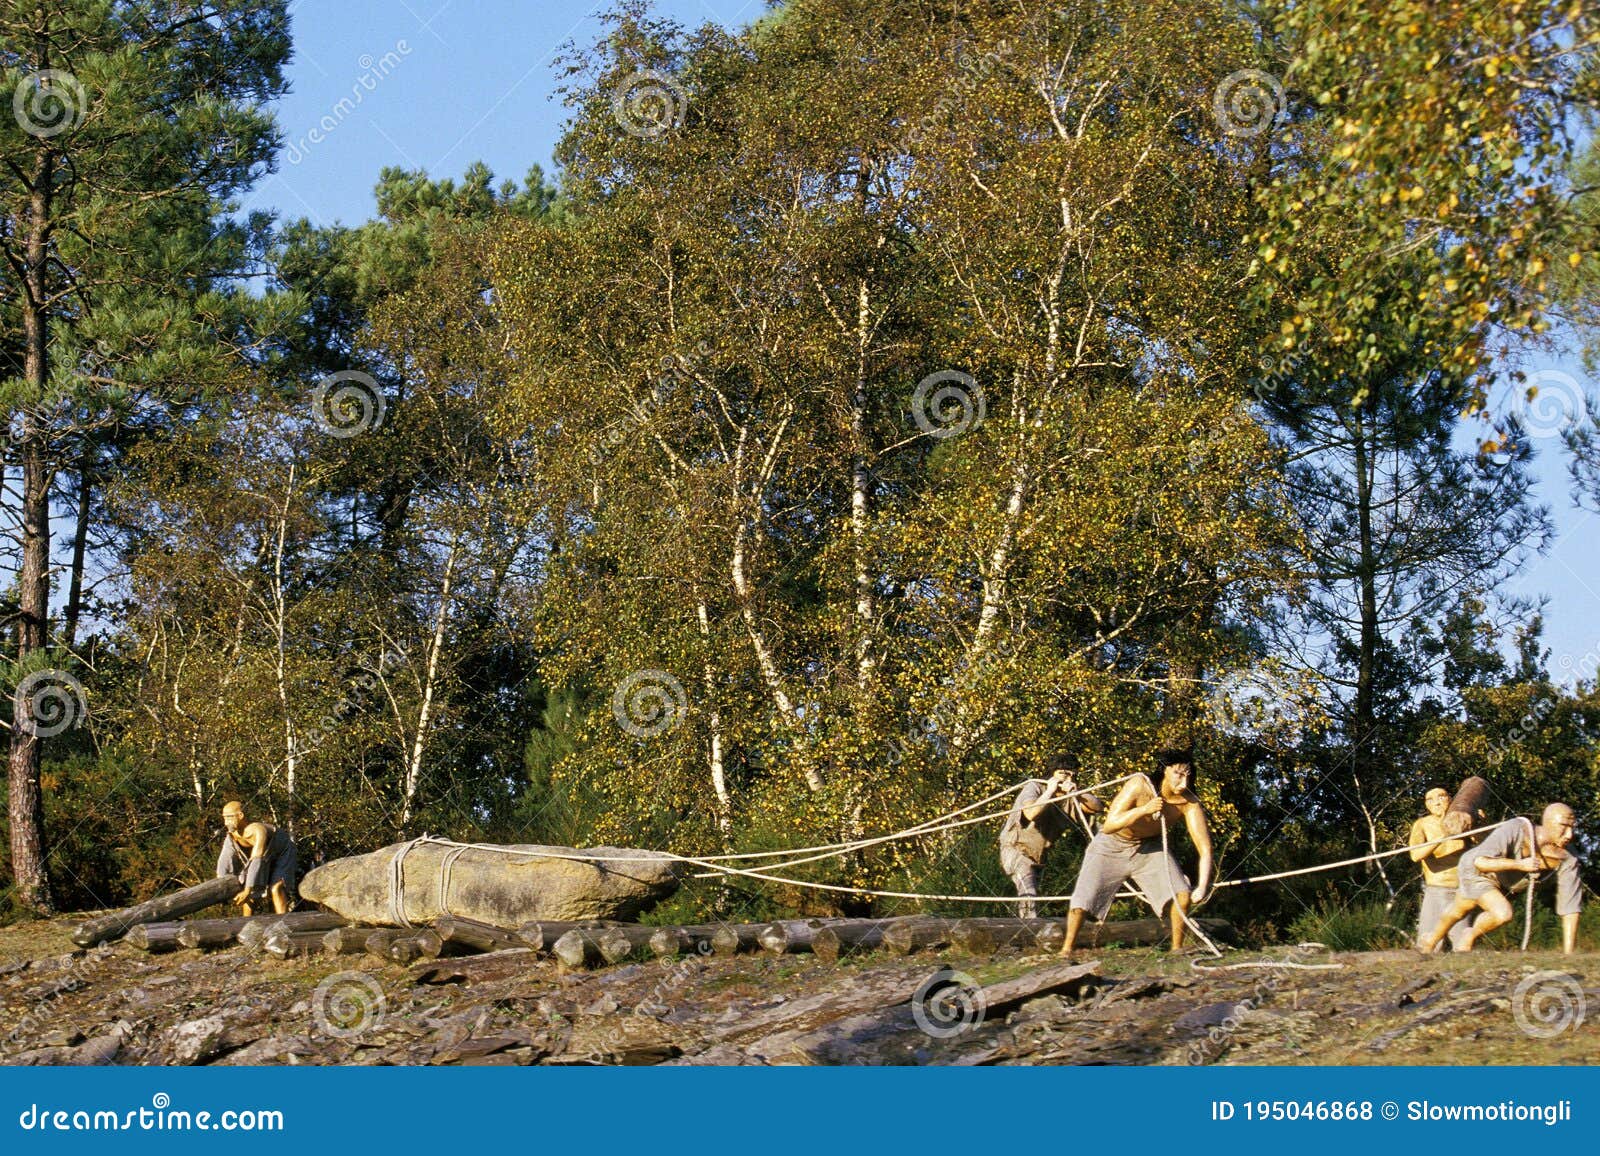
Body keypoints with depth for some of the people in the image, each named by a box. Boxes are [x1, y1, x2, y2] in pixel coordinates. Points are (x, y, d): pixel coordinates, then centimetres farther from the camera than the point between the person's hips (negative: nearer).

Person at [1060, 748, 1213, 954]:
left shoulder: (1189, 803, -25)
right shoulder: (1139, 786, -33)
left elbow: (1205, 848, -26)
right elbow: (1108, 826, -34)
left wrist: (1203, 886, -40)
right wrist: (1144, 810, -47)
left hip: (1149, 847, 2)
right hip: (1111, 847, -2)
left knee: (1182, 894, -16)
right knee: (1082, 900, -12)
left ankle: (1177, 949, 1)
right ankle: (1067, 949, 8)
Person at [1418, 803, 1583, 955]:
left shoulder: (1567, 860, -30)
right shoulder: (1515, 829, -41)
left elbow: (1570, 907, -27)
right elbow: (1480, 862, -40)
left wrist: (1569, 954, -30)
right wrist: (1519, 864, -47)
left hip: (1504, 882, 5)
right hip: (1474, 869, -5)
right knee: (1502, 913, -25)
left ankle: (1430, 942, 53)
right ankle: (1472, 935, 8)